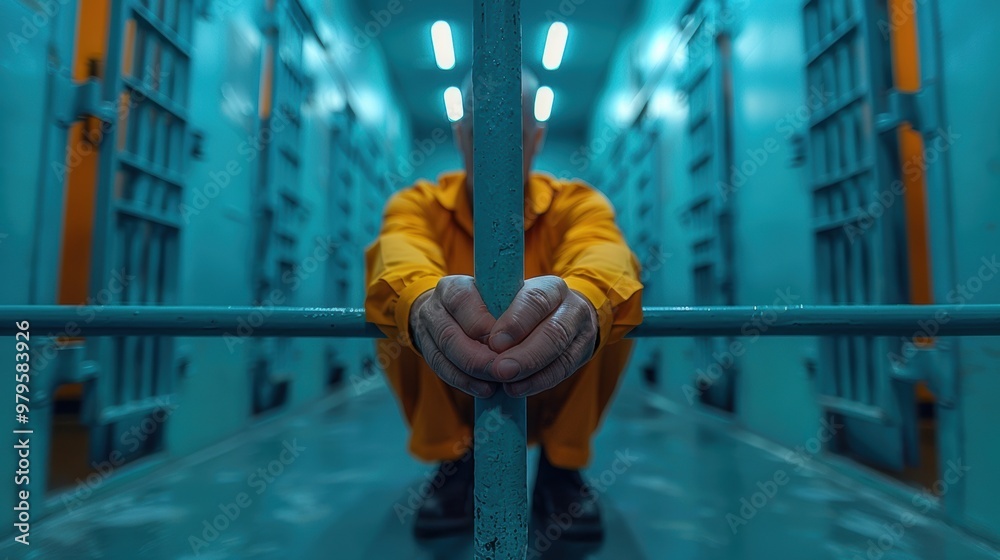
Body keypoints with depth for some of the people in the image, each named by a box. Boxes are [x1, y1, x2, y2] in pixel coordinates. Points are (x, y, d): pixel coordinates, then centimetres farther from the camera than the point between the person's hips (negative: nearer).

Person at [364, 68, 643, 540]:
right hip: (450, 402, 1)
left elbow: (607, 256, -35)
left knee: (615, 302, -24)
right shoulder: (419, 204, -9)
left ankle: (561, 463, -7)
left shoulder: (576, 203, -10)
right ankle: (453, 460, -7)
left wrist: (582, 300, -60)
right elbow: (396, 256, -35)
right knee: (397, 304, -24)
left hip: (554, 402, 0)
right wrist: (421, 300, -59)